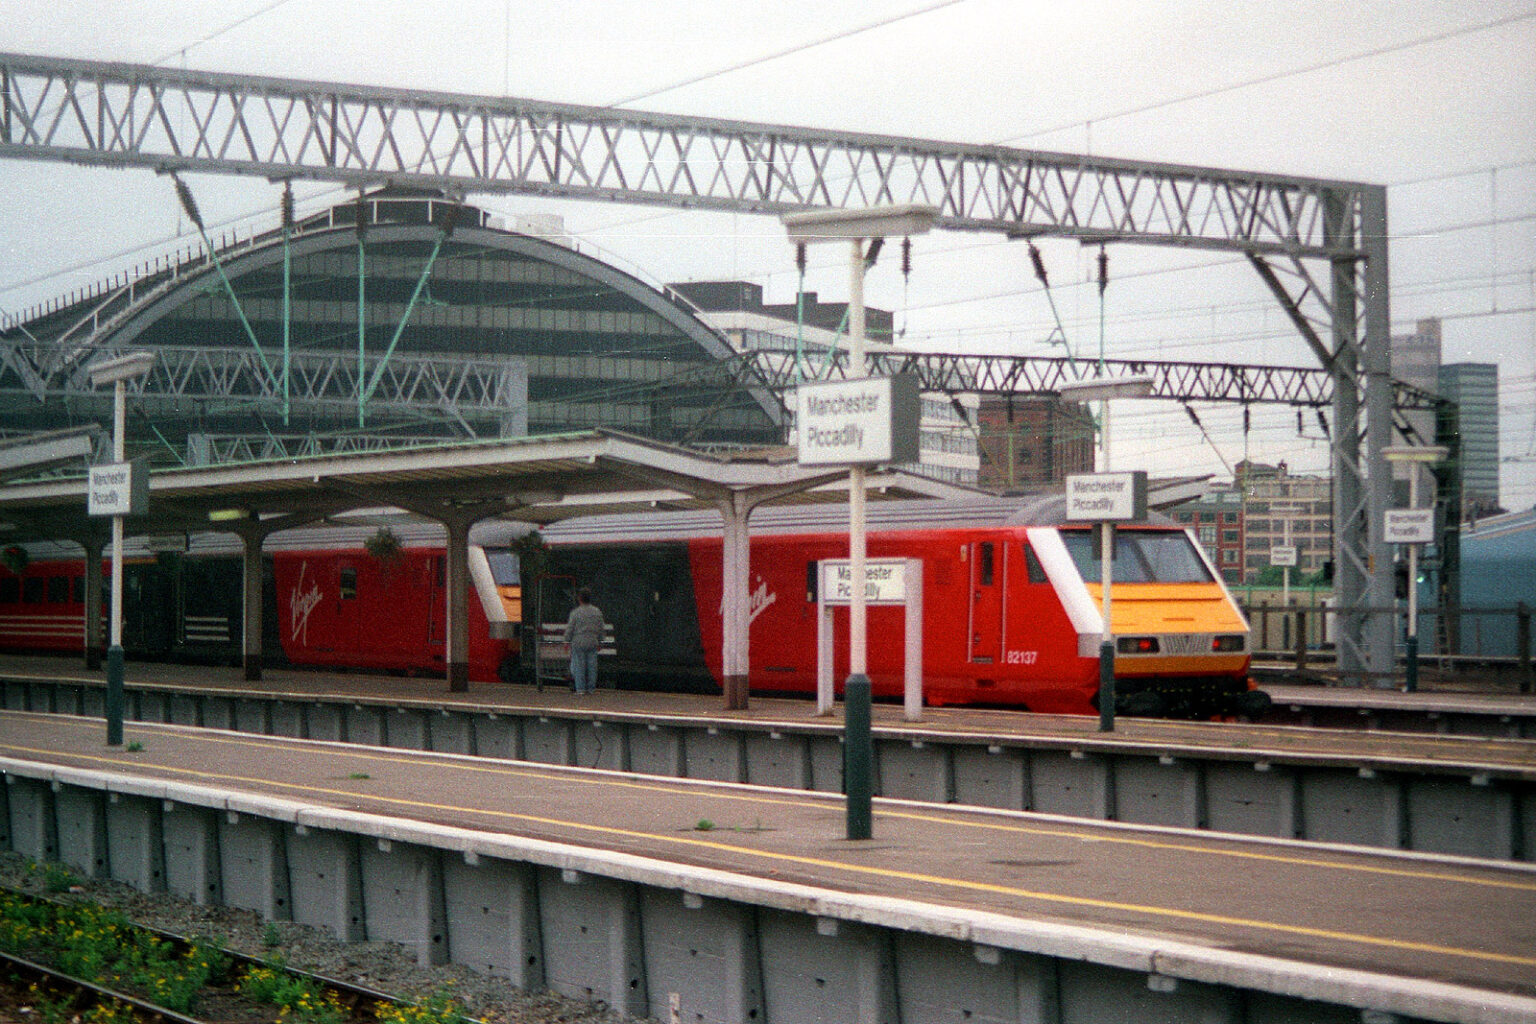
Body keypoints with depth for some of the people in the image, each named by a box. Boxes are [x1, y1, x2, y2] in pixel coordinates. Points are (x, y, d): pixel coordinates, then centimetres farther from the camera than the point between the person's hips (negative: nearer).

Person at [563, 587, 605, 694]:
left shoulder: (575, 612, -8)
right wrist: (599, 642, 19)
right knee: (592, 665, 7)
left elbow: (570, 628, -4)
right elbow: (601, 628, 10)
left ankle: (580, 688, -1)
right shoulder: (597, 612, 5)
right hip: (593, 643, 3)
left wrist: (567, 641, 6)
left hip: (579, 642, -3)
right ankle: (590, 688, 9)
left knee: (579, 665, 1)